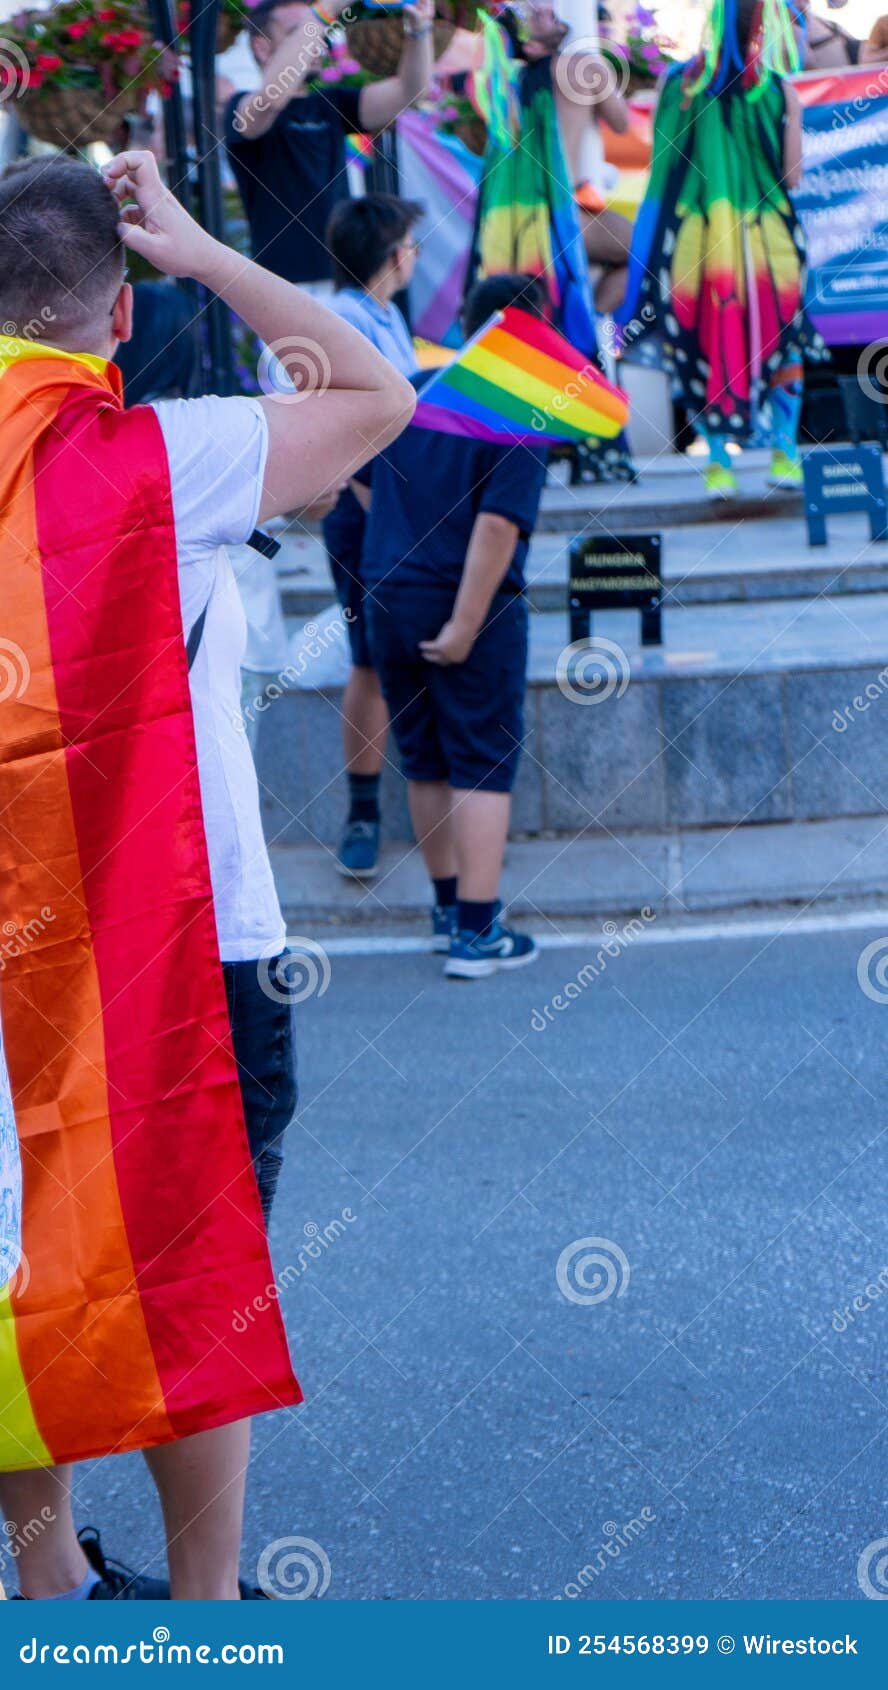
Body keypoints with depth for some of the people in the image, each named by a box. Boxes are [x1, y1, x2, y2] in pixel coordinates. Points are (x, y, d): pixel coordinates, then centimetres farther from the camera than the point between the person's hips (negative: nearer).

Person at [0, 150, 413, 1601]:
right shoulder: (149, 463, -16)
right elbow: (379, 395, -8)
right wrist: (198, 252, -6)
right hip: (171, 952, -5)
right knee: (192, 1288, 7)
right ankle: (206, 1605, 17)